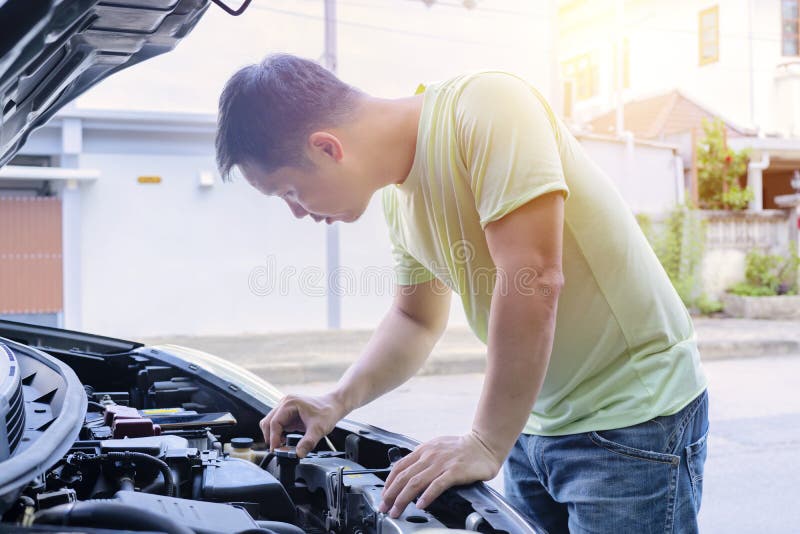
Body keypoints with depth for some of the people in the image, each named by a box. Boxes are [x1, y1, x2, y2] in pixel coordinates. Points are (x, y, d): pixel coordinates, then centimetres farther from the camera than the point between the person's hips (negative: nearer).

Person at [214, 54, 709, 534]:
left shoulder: (483, 107, -22)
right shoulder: (399, 195, 4)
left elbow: (536, 280, -30)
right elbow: (416, 320, 16)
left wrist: (486, 445, -25)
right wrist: (340, 401, 0)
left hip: (633, 417, -8)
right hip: (539, 421, 8)